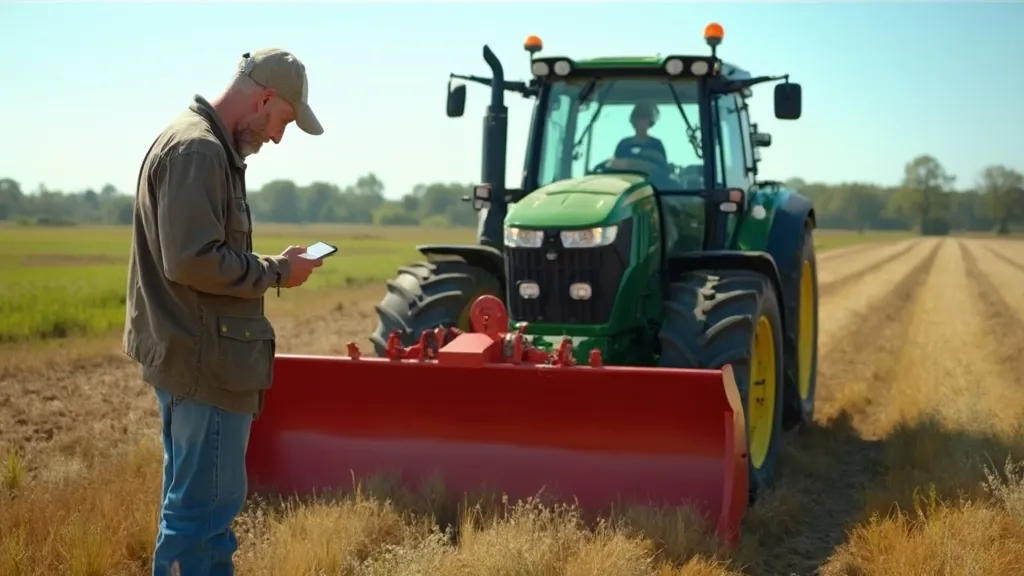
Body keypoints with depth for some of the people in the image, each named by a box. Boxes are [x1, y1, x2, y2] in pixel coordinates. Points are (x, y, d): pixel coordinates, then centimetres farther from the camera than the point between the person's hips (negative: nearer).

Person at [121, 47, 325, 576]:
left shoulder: (199, 144, 16)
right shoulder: (199, 150, -17)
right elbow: (193, 260, -24)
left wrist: (271, 266, 10)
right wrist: (276, 272, -12)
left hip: (193, 355, 11)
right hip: (205, 359, -11)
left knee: (197, 501, 19)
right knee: (202, 507, -4)